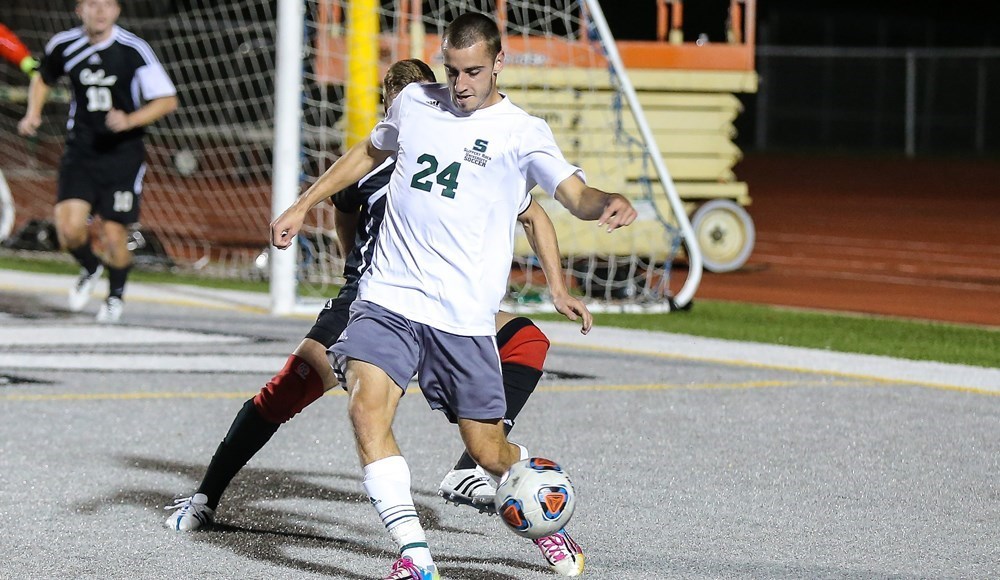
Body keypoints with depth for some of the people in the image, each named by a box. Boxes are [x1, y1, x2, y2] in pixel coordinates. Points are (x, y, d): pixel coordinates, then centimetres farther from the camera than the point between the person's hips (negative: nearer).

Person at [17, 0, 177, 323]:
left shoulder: (134, 50, -13)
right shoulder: (63, 46, -2)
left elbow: (168, 100, -10)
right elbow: (43, 78, 21)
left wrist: (130, 120, -24)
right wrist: (33, 112, 5)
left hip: (123, 153, -2)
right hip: (80, 149, 2)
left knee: (114, 236, -3)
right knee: (69, 229, -15)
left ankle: (116, 295, 28)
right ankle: (90, 269, 21)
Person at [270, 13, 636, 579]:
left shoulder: (523, 132, -1)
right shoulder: (414, 103, 11)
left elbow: (576, 194, -15)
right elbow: (369, 152, 29)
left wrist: (609, 203, -37)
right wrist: (303, 206, 28)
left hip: (463, 316, -2)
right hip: (387, 298, 3)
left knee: (489, 453, 3)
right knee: (367, 407, -23)